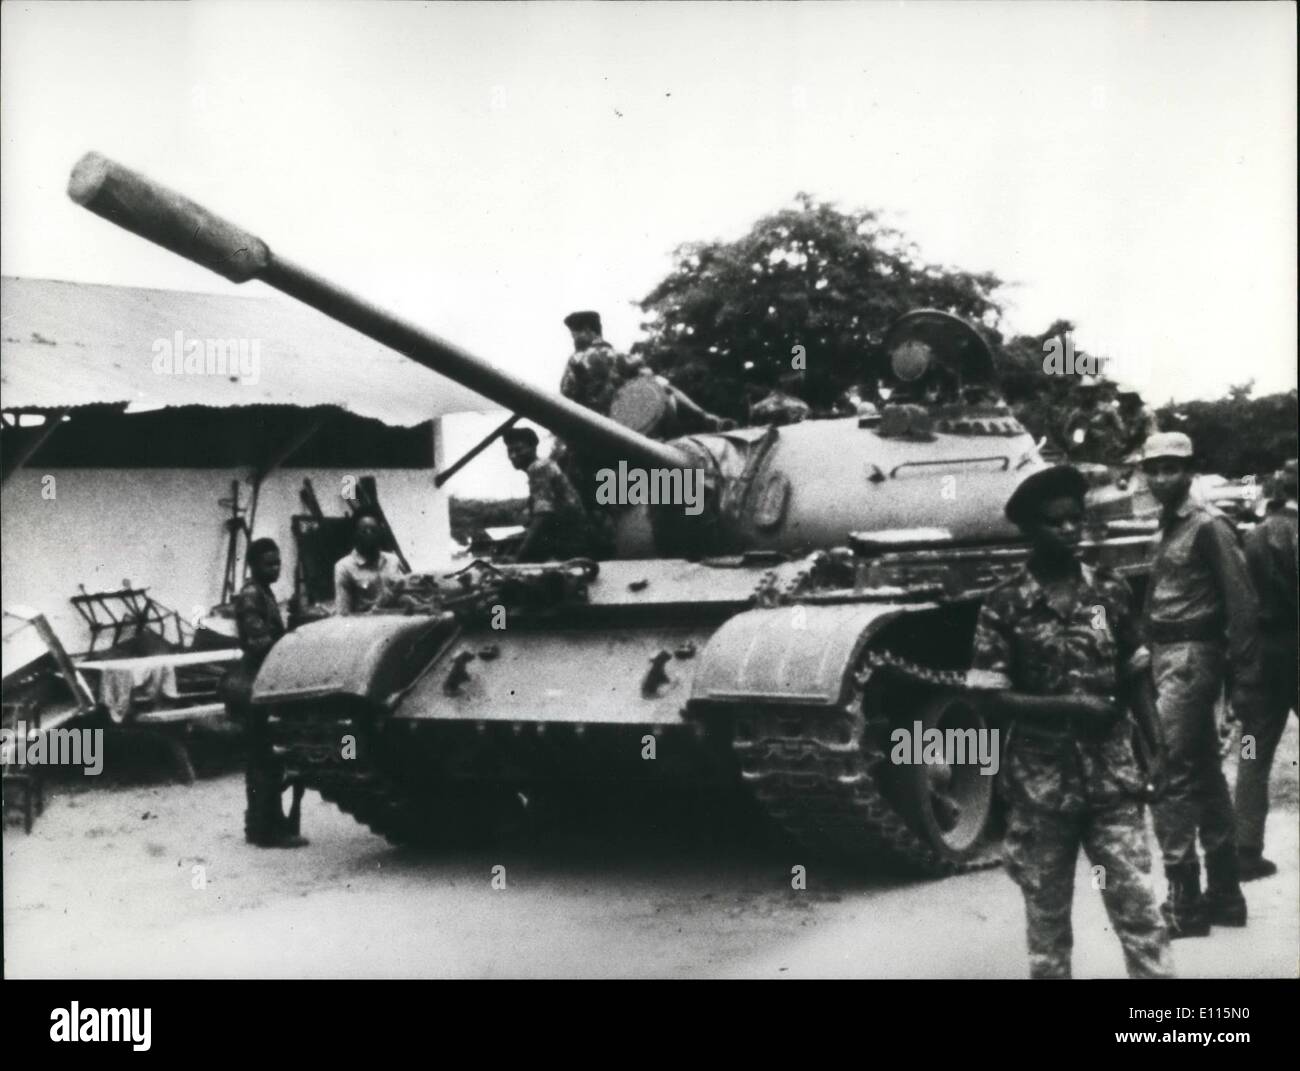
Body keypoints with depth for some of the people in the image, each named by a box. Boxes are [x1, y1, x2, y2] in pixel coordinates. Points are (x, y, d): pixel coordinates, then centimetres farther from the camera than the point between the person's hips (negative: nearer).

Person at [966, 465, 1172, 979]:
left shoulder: (1111, 592, 1)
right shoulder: (1005, 605, -6)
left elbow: (1135, 679, 9)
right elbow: (991, 699, -8)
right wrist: (1068, 707, -19)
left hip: (1112, 779, 1)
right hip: (1040, 785, -1)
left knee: (1138, 907, 0)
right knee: (1046, 915, 11)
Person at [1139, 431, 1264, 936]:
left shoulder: (1208, 525, -11)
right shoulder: (1168, 527, 15)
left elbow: (1242, 605, -14)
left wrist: (1244, 682, -17)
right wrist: (1148, 652, 16)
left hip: (1190, 660, -9)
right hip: (1169, 658, 9)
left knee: (1169, 777, -10)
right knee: (1204, 775, 14)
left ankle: (1184, 904, -5)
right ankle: (1223, 894, 23)